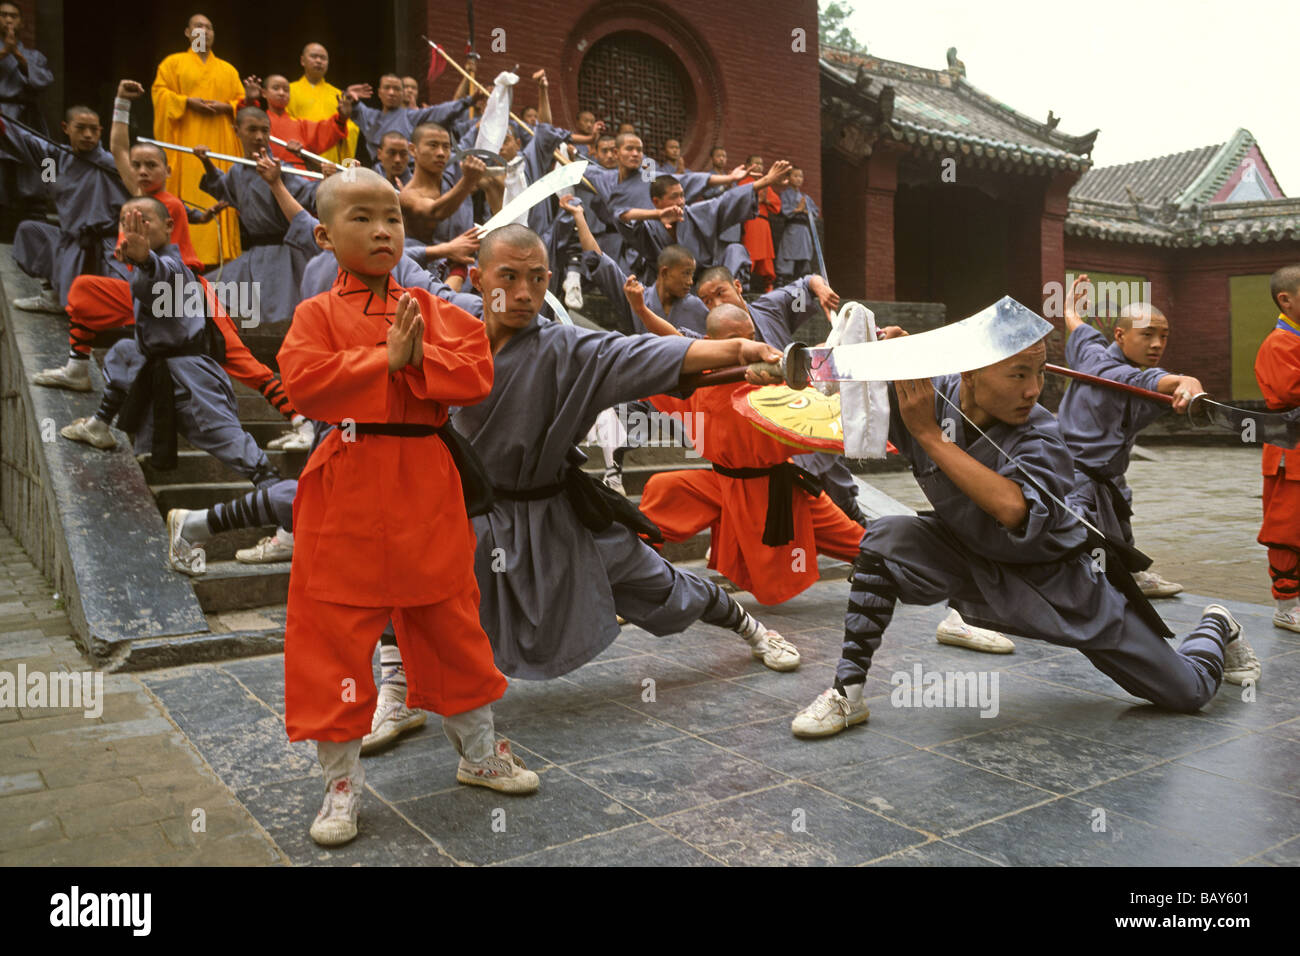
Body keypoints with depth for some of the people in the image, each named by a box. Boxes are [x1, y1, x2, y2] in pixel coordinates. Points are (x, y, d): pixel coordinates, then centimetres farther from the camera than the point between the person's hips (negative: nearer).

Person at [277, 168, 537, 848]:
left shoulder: (430, 309, 9)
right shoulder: (318, 313, 2)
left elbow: (476, 373, -3)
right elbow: (305, 383, -15)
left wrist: (418, 358, -16)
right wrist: (386, 357, -16)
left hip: (426, 490, 3)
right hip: (347, 491, -2)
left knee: (449, 621, 14)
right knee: (337, 632, 3)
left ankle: (479, 752, 33)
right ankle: (341, 780, 21)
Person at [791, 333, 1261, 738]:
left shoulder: (1041, 434, -27)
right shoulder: (929, 396, -19)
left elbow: (1014, 509, -46)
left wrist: (929, 434, -41)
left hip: (1059, 582, -2)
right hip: (975, 565, 2)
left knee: (1189, 692, 3)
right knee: (886, 537, -26)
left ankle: (1216, 628, 41)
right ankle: (848, 689, -16)